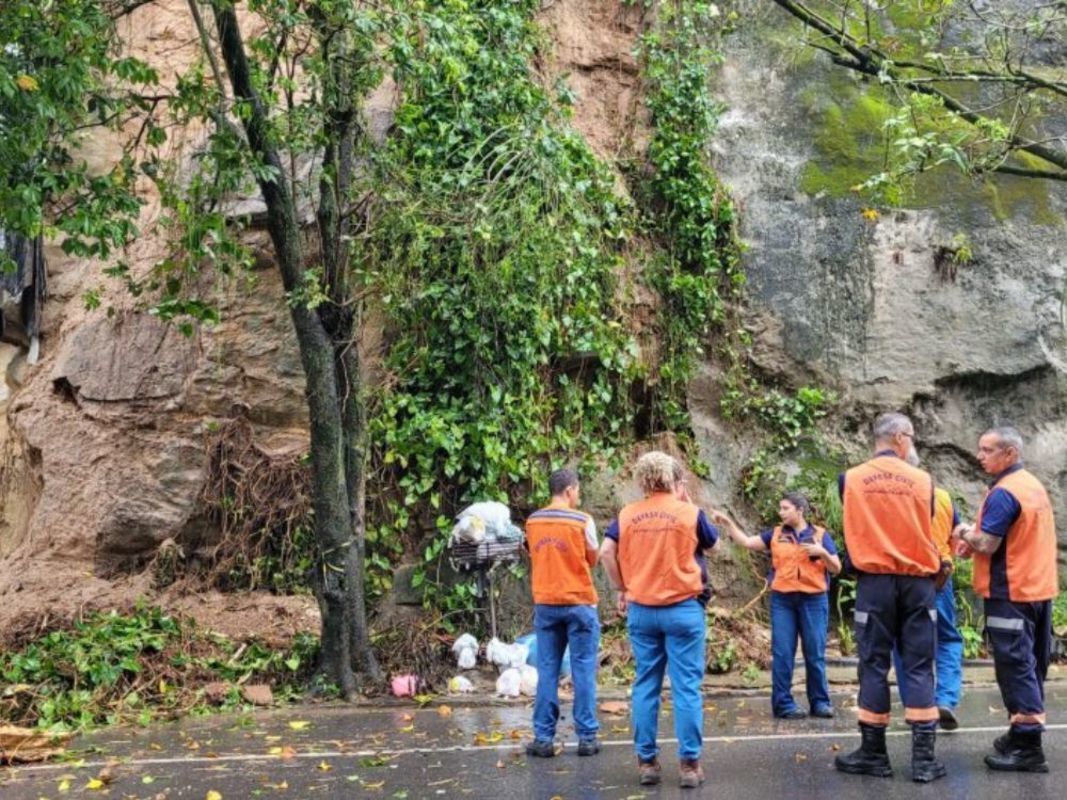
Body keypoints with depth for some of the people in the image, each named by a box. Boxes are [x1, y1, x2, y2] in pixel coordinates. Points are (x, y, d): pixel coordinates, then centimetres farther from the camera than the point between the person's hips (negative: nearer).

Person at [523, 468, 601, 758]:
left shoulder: (533, 521, 3)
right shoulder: (582, 521, -8)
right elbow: (592, 559, 2)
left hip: (545, 603, 3)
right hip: (579, 603, -3)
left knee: (547, 672, 8)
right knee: (583, 671, 4)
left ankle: (543, 738, 9)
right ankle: (586, 737, 7)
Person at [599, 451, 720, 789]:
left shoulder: (627, 514, 1)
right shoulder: (689, 513, -5)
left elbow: (606, 552, -5)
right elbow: (714, 544, 12)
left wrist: (621, 589, 7)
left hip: (641, 609, 3)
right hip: (683, 609, -3)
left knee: (645, 686, 9)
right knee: (686, 687, 2)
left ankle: (646, 761, 13)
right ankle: (689, 764, 4)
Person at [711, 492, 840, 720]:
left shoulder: (820, 535, 4)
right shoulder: (775, 535, 9)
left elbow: (836, 569, 3)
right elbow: (747, 542, 5)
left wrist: (822, 552, -15)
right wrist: (728, 523, -4)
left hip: (813, 600, -1)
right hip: (783, 600, 1)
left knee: (815, 653, 3)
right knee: (782, 653, -1)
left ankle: (820, 702, 13)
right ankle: (783, 703, 5)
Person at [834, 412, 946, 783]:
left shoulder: (851, 479, -2)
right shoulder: (922, 480, -2)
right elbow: (926, 530, 10)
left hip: (875, 580, 0)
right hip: (918, 581, 0)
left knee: (874, 665, 5)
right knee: (919, 667, 4)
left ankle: (874, 753, 10)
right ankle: (923, 758, 4)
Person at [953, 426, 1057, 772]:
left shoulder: (1003, 493, -18)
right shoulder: (1034, 486, 13)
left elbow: (986, 545, -22)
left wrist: (966, 536, -1)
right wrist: (975, 542, 10)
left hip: (1010, 593, -9)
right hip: (1039, 588, 9)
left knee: (1015, 666, -6)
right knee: (1031, 665, 14)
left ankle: (1027, 747, -6)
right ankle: (1025, 734, 23)